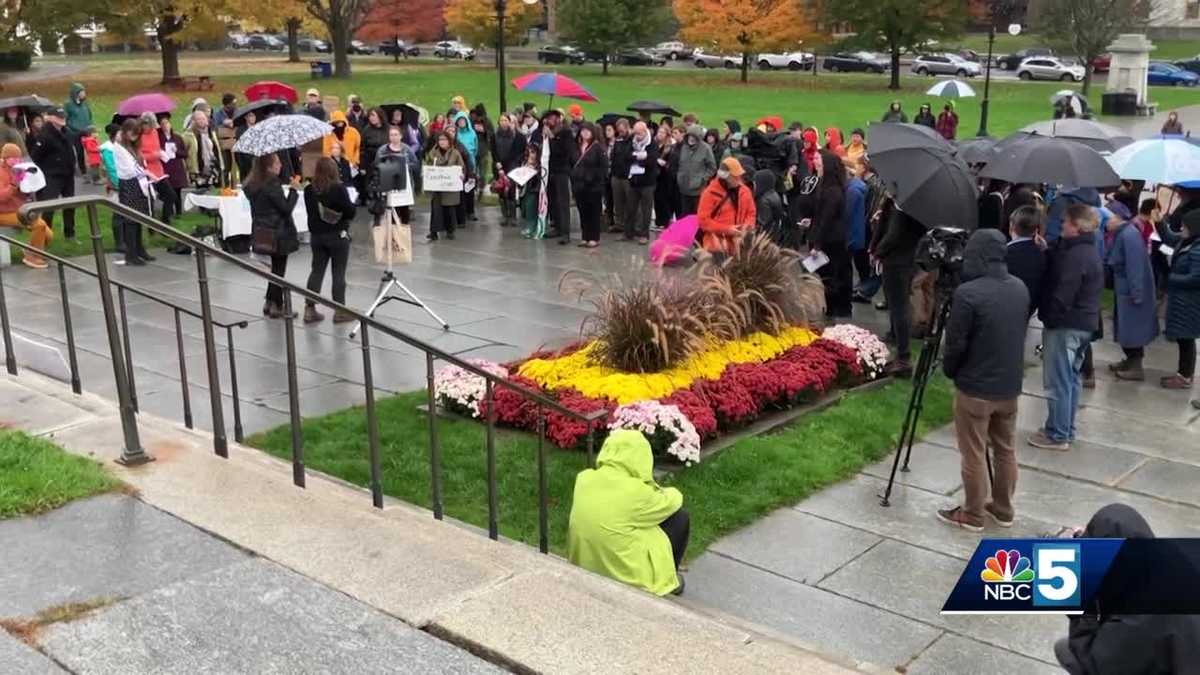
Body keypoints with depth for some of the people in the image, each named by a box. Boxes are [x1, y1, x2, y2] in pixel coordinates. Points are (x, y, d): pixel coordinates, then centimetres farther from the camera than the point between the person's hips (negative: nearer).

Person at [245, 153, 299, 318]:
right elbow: (286, 208, -18)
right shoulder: (272, 185, -20)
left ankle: (269, 302, 23)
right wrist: (294, 190, -10)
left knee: (276, 267, 18)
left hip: (263, 233, 8)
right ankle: (277, 307, 9)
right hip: (278, 232, -8)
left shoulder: (253, 185, 6)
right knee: (279, 269, 2)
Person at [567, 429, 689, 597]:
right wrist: (667, 493, 22)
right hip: (627, 577, -6)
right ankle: (667, 581, 24)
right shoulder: (635, 491, -22)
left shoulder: (584, 478, -7)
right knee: (679, 517, 10)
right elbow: (674, 500, 0)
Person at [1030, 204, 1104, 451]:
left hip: (1065, 324, -10)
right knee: (1071, 379, 16)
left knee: (1057, 382, -3)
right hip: (1084, 323, 10)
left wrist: (1047, 317, -11)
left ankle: (1057, 435, 3)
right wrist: (1047, 250, 2)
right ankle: (1066, 430, 24)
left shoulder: (1074, 256, -20)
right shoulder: (1089, 252, 14)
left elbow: (1062, 295, -22)